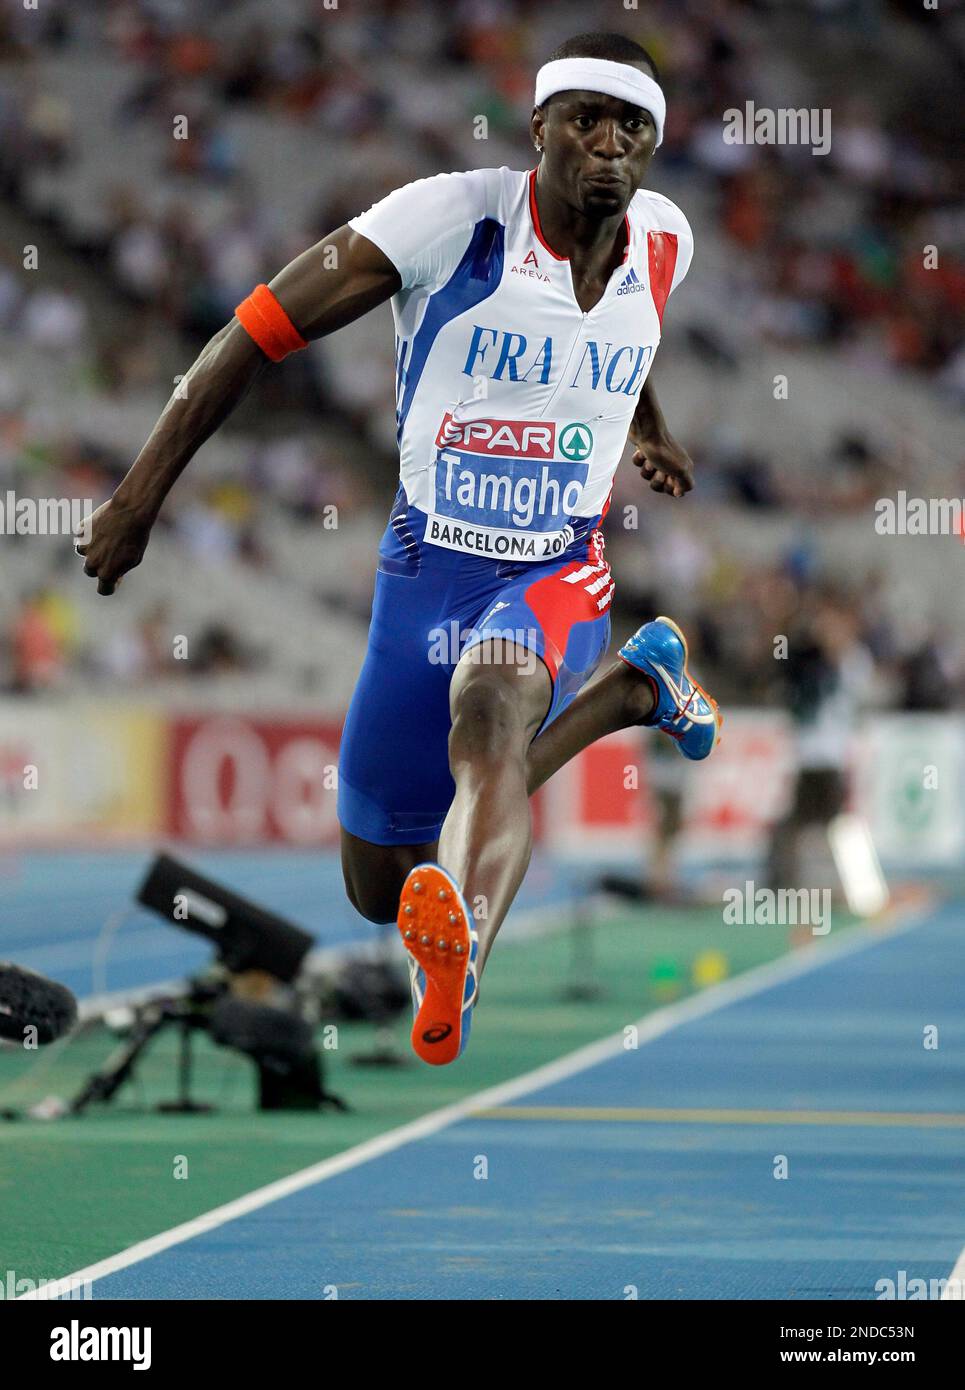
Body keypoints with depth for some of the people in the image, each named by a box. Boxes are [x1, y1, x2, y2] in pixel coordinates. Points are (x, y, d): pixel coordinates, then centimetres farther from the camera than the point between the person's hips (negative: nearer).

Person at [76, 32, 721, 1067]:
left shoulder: (663, 240, -2)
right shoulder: (452, 217, -17)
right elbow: (263, 329, -13)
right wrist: (141, 496, -15)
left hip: (557, 575, -1)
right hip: (428, 566, 1)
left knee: (486, 712, -38)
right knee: (380, 892, 14)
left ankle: (456, 970, -69)